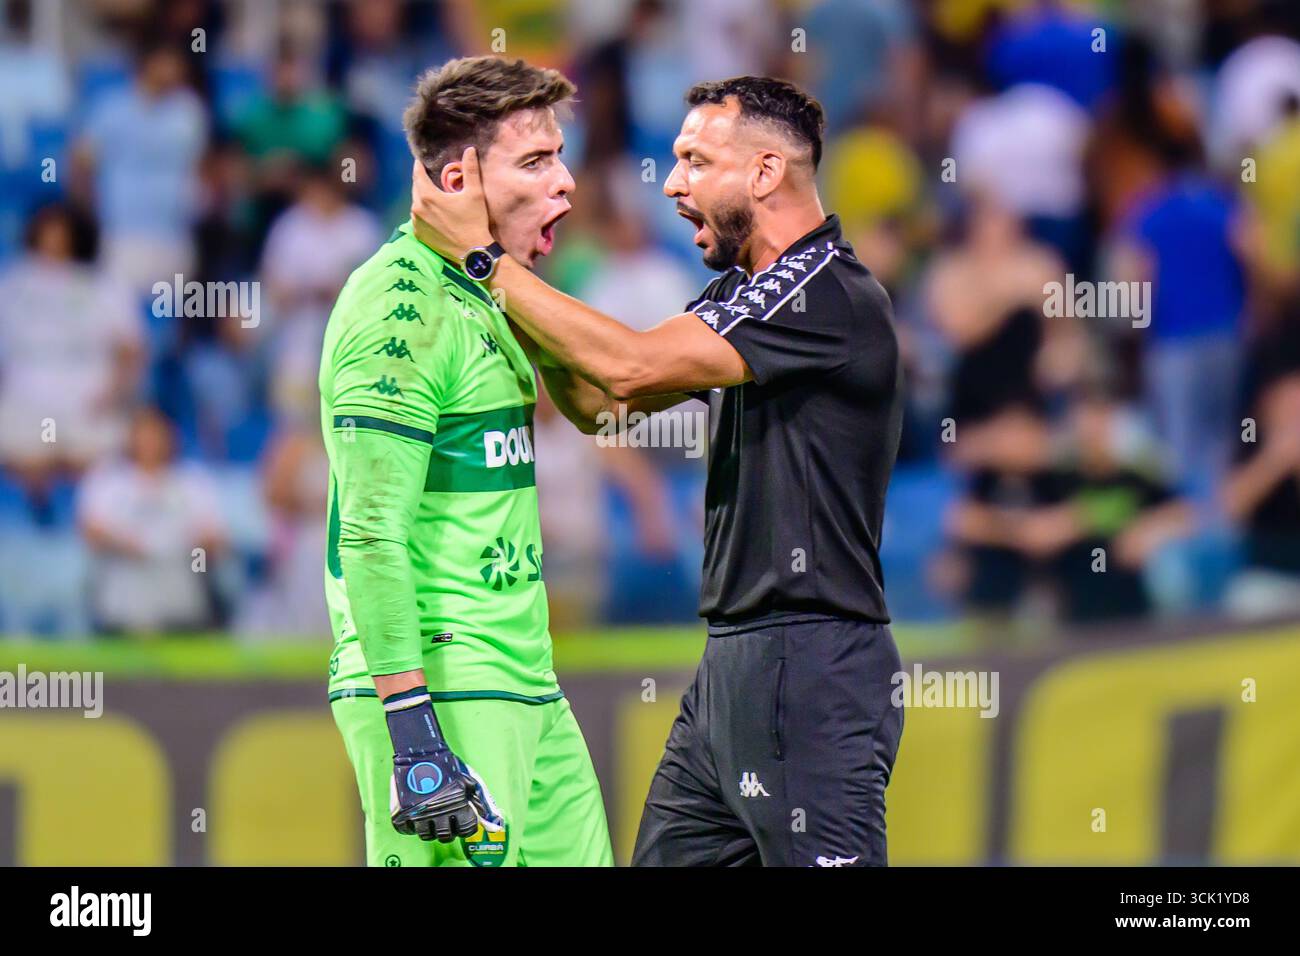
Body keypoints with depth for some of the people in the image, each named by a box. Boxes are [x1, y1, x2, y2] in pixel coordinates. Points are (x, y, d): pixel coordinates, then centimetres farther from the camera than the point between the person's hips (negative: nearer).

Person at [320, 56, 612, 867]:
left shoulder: (477, 302, 17)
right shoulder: (401, 306, -14)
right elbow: (372, 533, -20)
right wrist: (412, 733, -25)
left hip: (524, 691, 10)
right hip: (442, 694, -10)